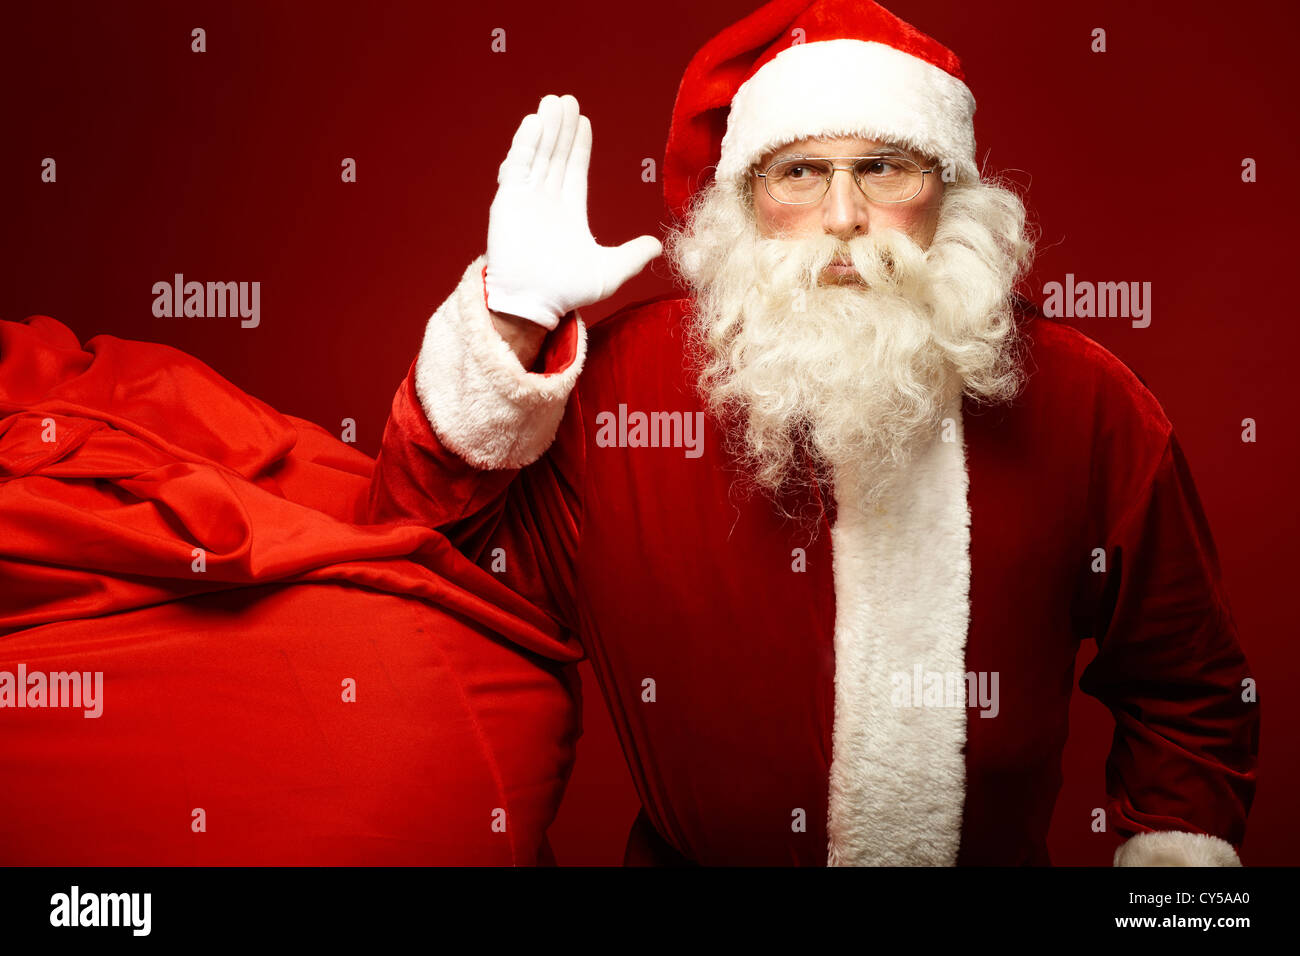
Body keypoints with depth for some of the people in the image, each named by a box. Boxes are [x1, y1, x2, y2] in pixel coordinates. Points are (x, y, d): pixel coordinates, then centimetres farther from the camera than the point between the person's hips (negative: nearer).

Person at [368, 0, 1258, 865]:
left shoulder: (1081, 402, -5)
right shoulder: (628, 380, -8)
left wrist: (1174, 845, -3)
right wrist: (512, 320, -17)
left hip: (1000, 850, 1)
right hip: (690, 851, 0)